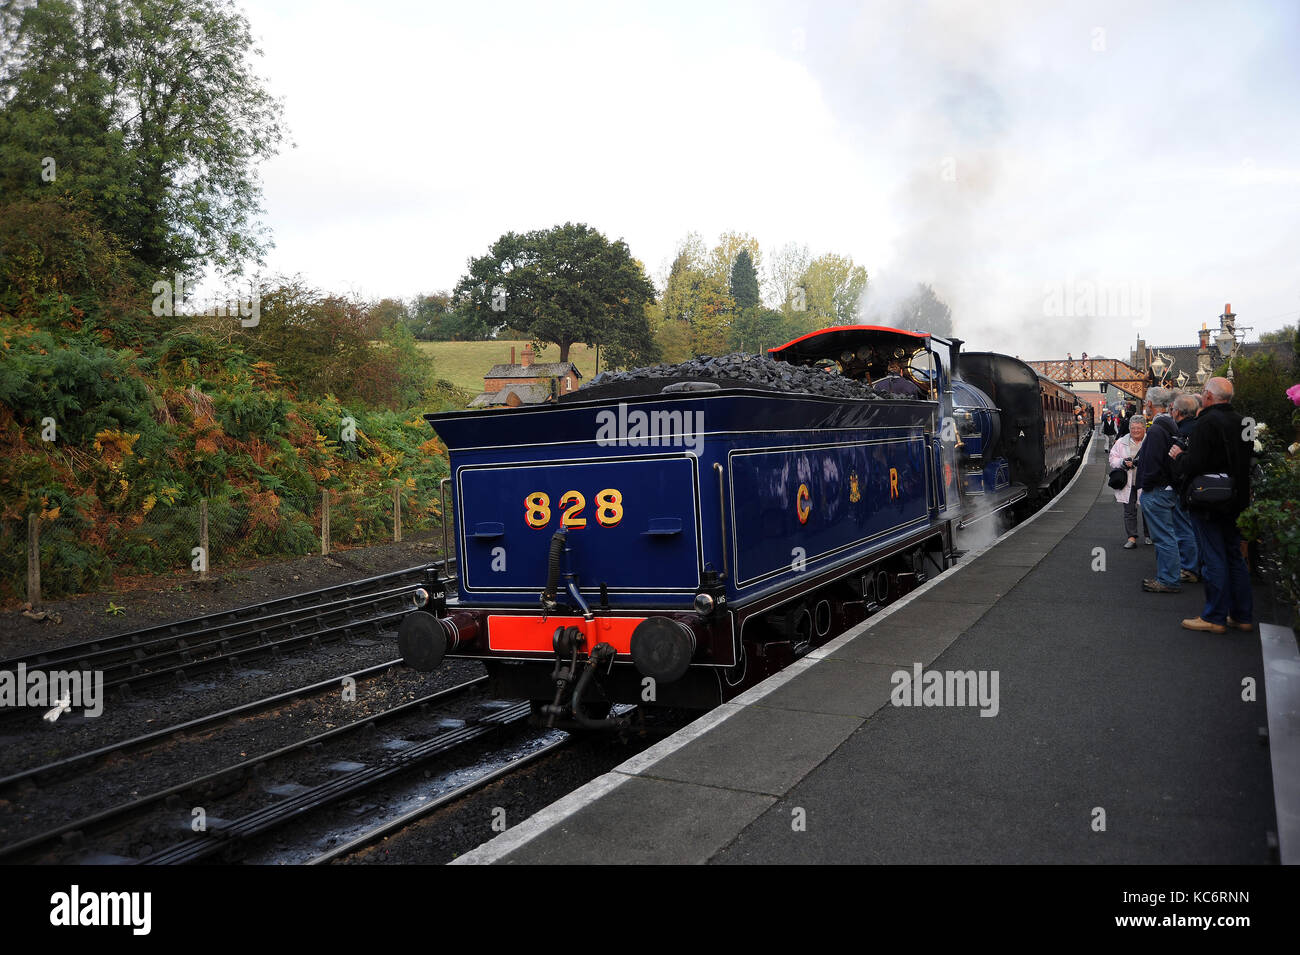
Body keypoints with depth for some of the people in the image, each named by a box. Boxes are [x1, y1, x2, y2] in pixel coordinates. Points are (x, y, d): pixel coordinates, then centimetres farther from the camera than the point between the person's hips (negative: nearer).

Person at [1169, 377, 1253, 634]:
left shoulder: (1207, 422, -17)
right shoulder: (1240, 422, 9)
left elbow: (1193, 465, -23)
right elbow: (1244, 463, 17)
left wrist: (1178, 456, -3)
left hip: (1208, 503, -8)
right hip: (1234, 502, 8)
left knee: (1214, 560, -2)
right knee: (1235, 557, 14)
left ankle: (1215, 617, 4)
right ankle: (1242, 615, 21)